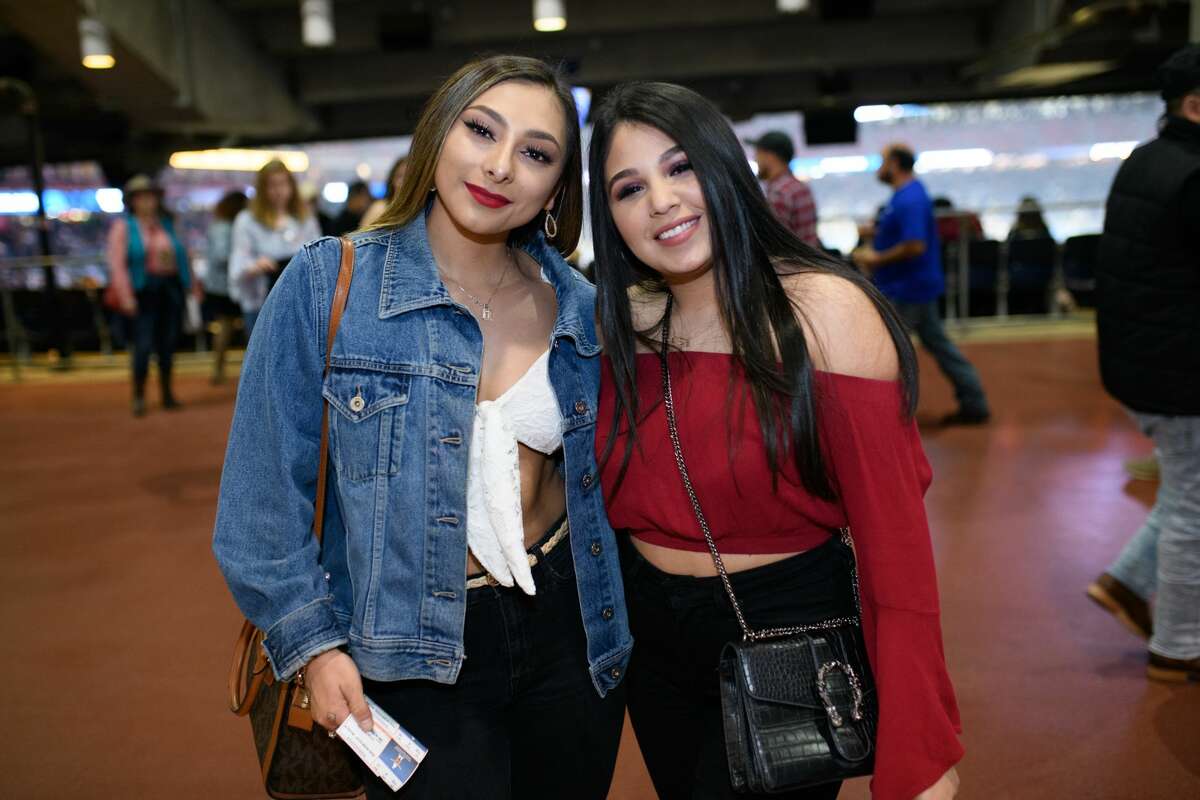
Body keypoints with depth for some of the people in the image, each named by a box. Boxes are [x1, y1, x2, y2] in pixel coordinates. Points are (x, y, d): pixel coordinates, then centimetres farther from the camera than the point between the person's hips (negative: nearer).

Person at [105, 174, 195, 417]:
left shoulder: (167, 224, 12)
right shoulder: (123, 226, 0)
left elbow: (180, 256, 16)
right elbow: (117, 263, -7)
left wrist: (191, 283, 13)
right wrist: (125, 296, -15)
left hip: (170, 288, 4)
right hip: (143, 290, -4)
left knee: (168, 343, 8)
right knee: (144, 344, -9)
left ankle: (167, 393, 20)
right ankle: (139, 397, 2)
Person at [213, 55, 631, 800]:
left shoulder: (579, 306, -1)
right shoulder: (325, 284, -12)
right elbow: (270, 486, -8)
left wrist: (618, 620, 8)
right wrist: (313, 641, -9)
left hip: (568, 622, 4)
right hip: (415, 654, -3)